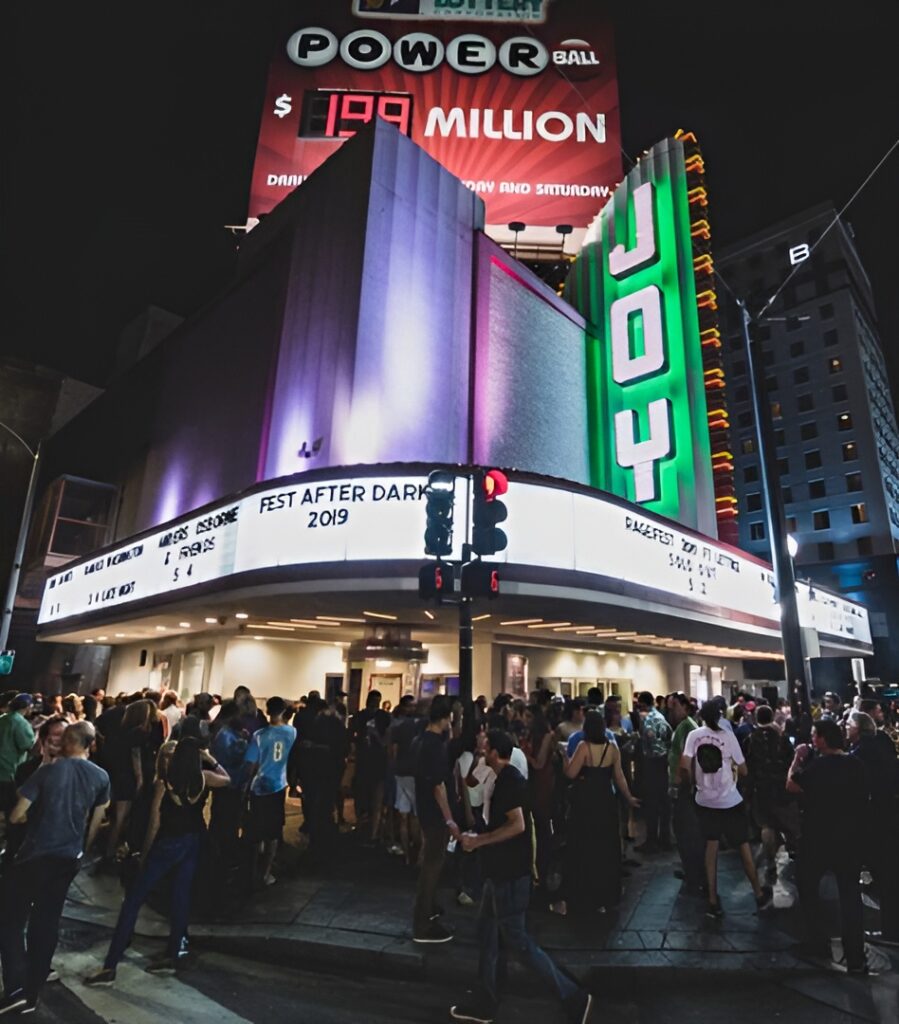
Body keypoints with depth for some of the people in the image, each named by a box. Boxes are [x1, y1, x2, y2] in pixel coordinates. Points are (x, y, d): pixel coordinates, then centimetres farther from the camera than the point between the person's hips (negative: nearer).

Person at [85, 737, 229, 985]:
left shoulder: (164, 783, -16)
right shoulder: (203, 777, -8)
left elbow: (155, 824, -9)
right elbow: (226, 779, 13)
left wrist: (144, 853, 3)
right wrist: (211, 759, 11)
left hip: (169, 844, -4)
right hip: (194, 842, 4)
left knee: (133, 900, 5)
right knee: (181, 897, 16)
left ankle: (110, 967, 8)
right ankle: (171, 957, 26)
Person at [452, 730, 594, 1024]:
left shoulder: (509, 781, -21)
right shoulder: (507, 779, 9)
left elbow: (517, 825, -29)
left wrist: (478, 840, -24)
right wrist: (480, 838, 15)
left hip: (510, 873, -10)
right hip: (501, 870, 10)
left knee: (516, 939, -1)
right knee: (486, 932, 17)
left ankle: (574, 998, 7)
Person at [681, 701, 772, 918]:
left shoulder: (694, 735, -8)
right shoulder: (728, 736, -13)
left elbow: (685, 766, -14)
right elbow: (743, 771, -8)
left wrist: (695, 781, 5)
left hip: (705, 800, 2)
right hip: (730, 800, -2)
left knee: (711, 847, 12)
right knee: (743, 846, 16)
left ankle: (713, 901, 17)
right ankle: (759, 894, 31)